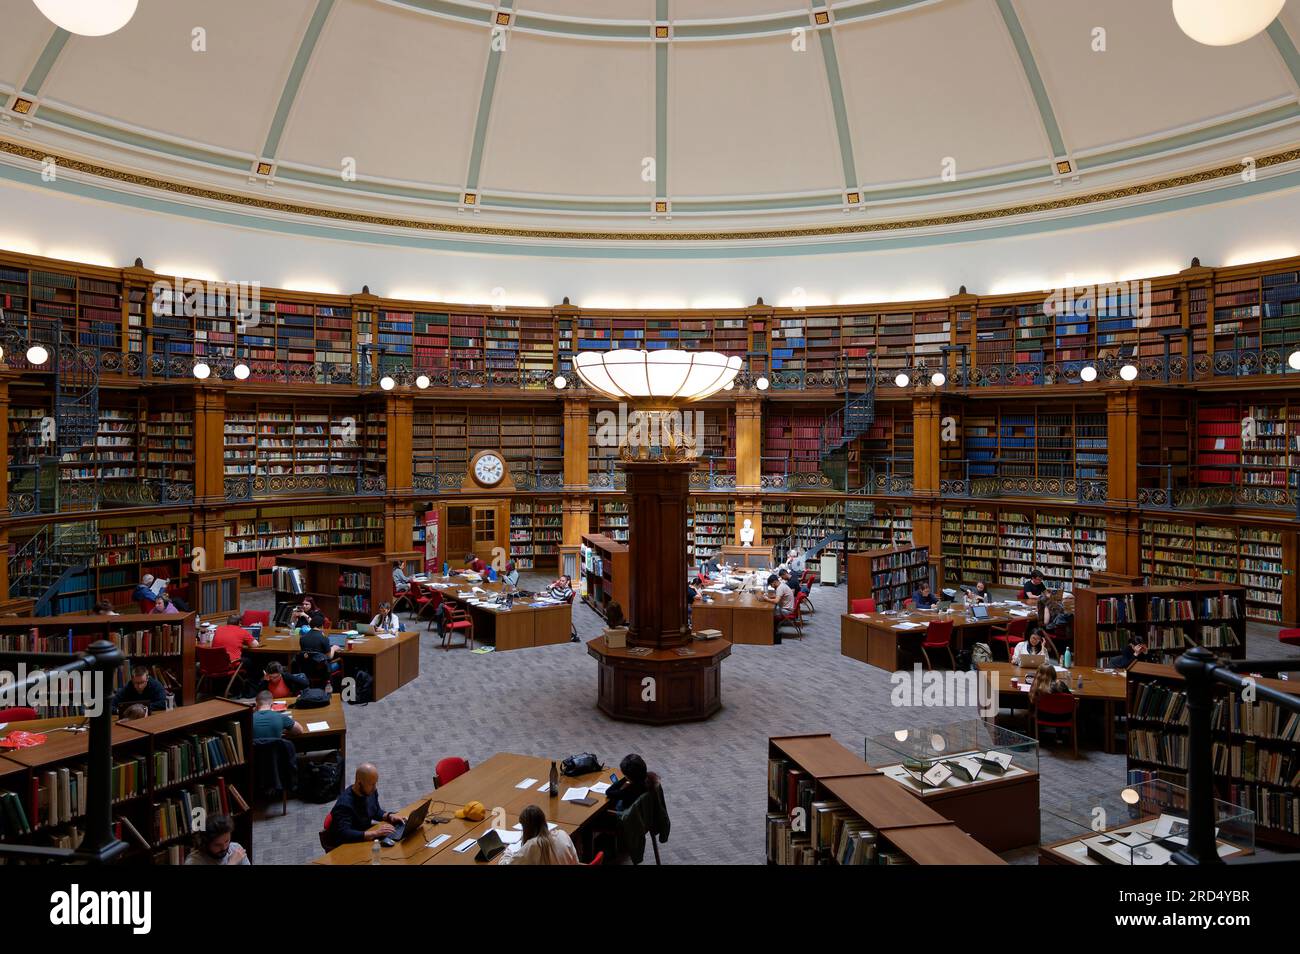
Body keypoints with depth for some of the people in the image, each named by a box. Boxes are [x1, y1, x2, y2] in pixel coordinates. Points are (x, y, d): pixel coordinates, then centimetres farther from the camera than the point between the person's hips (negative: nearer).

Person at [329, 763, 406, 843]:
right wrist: (375, 833, -39)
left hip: (367, 839, 7)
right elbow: (344, 834, -36)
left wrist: (389, 816, -6)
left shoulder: (371, 791, -4)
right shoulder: (345, 804, -26)